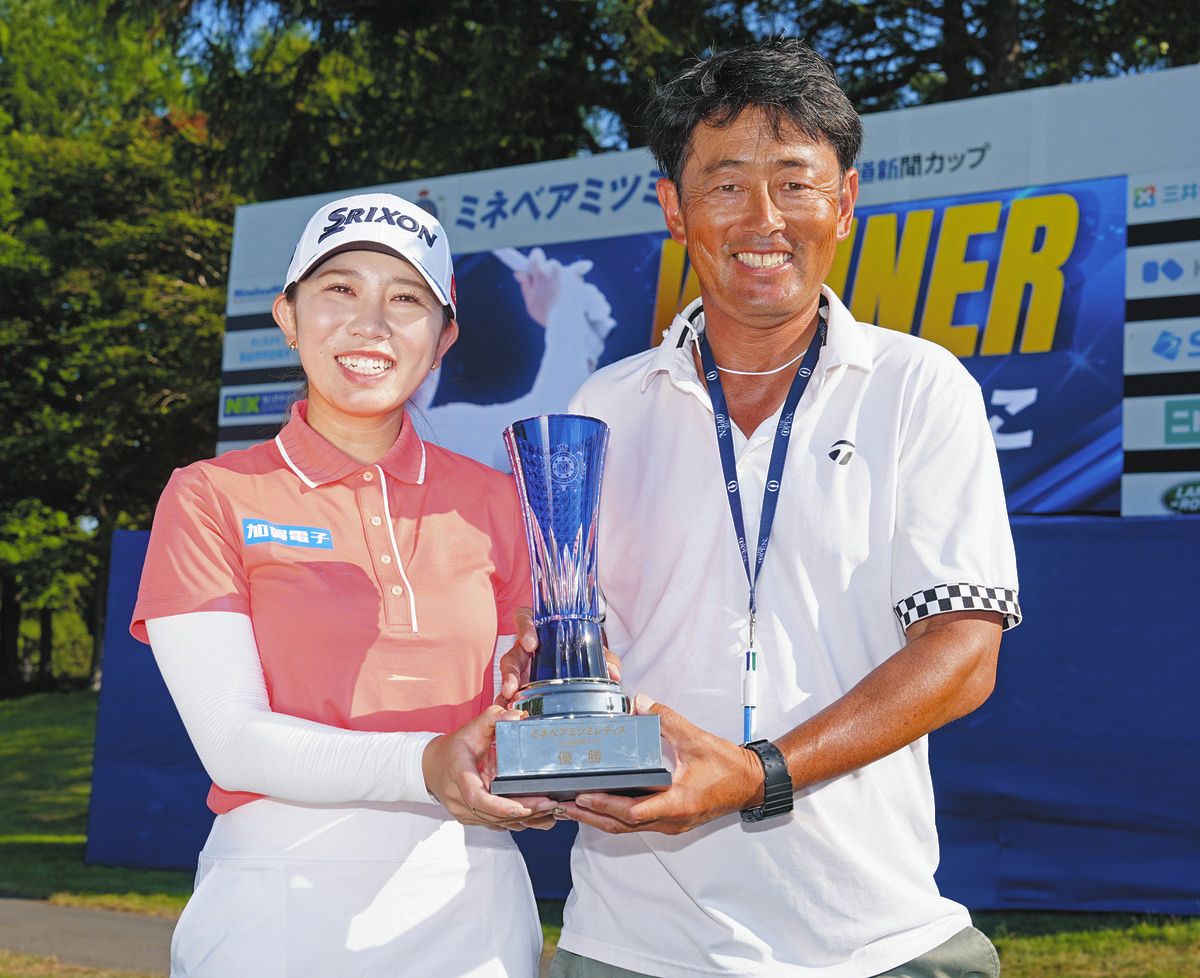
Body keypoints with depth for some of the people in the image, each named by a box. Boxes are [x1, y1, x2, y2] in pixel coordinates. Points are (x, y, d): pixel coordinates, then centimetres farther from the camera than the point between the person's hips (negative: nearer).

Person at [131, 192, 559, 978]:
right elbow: (234, 742, -12)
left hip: (469, 907, 3)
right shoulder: (211, 499, -2)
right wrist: (425, 766, -26)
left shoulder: (494, 502, 5)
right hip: (281, 911, -2)